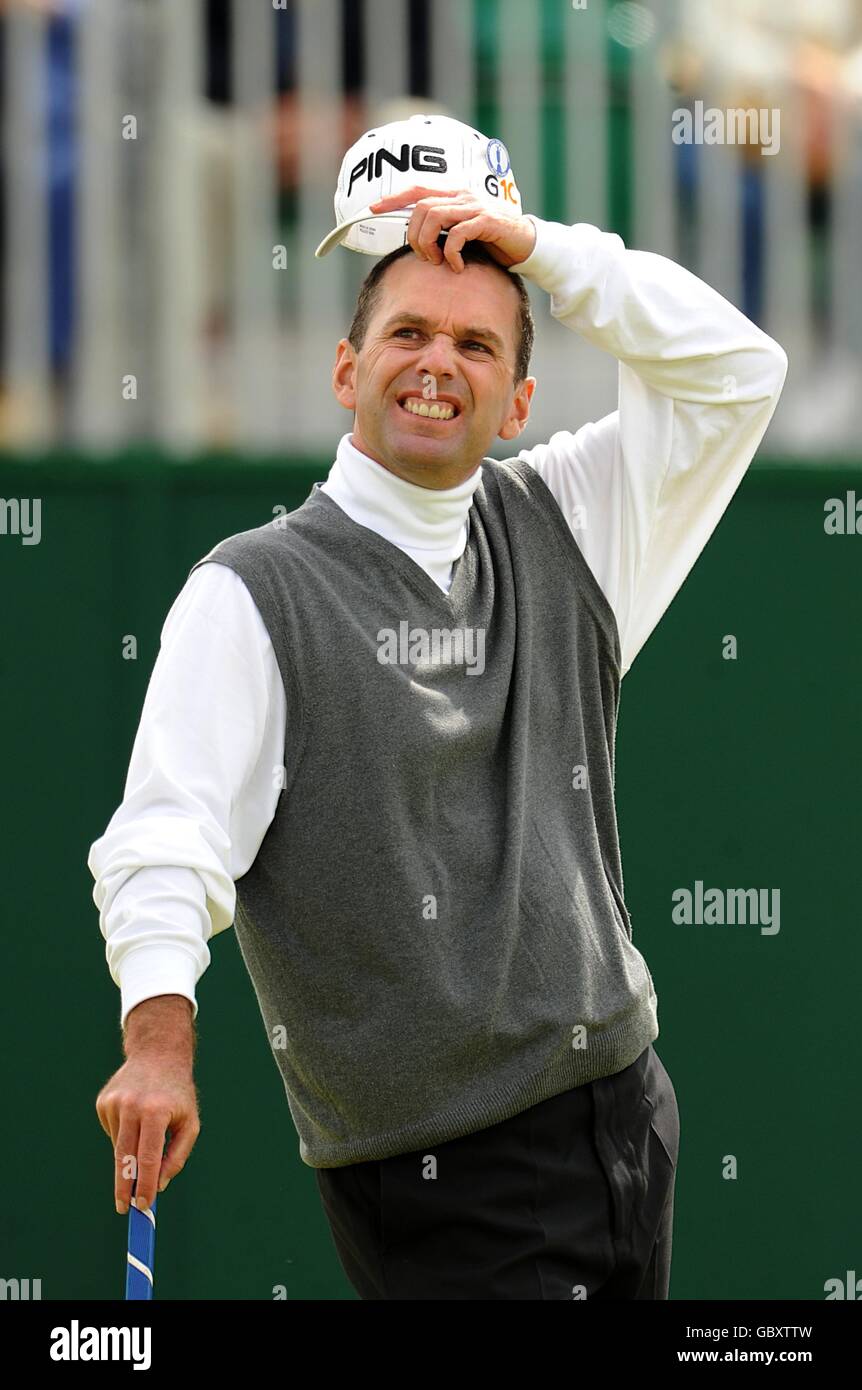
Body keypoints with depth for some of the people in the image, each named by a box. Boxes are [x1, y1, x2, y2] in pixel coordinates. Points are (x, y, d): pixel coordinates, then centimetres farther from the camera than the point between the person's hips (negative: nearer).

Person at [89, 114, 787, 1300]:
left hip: (629, 1117, 5)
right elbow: (167, 829, -15)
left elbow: (734, 371, 11)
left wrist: (533, 245, 2)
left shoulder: (560, 532, 12)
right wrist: (159, 1027, -33)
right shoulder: (255, 594, -4)